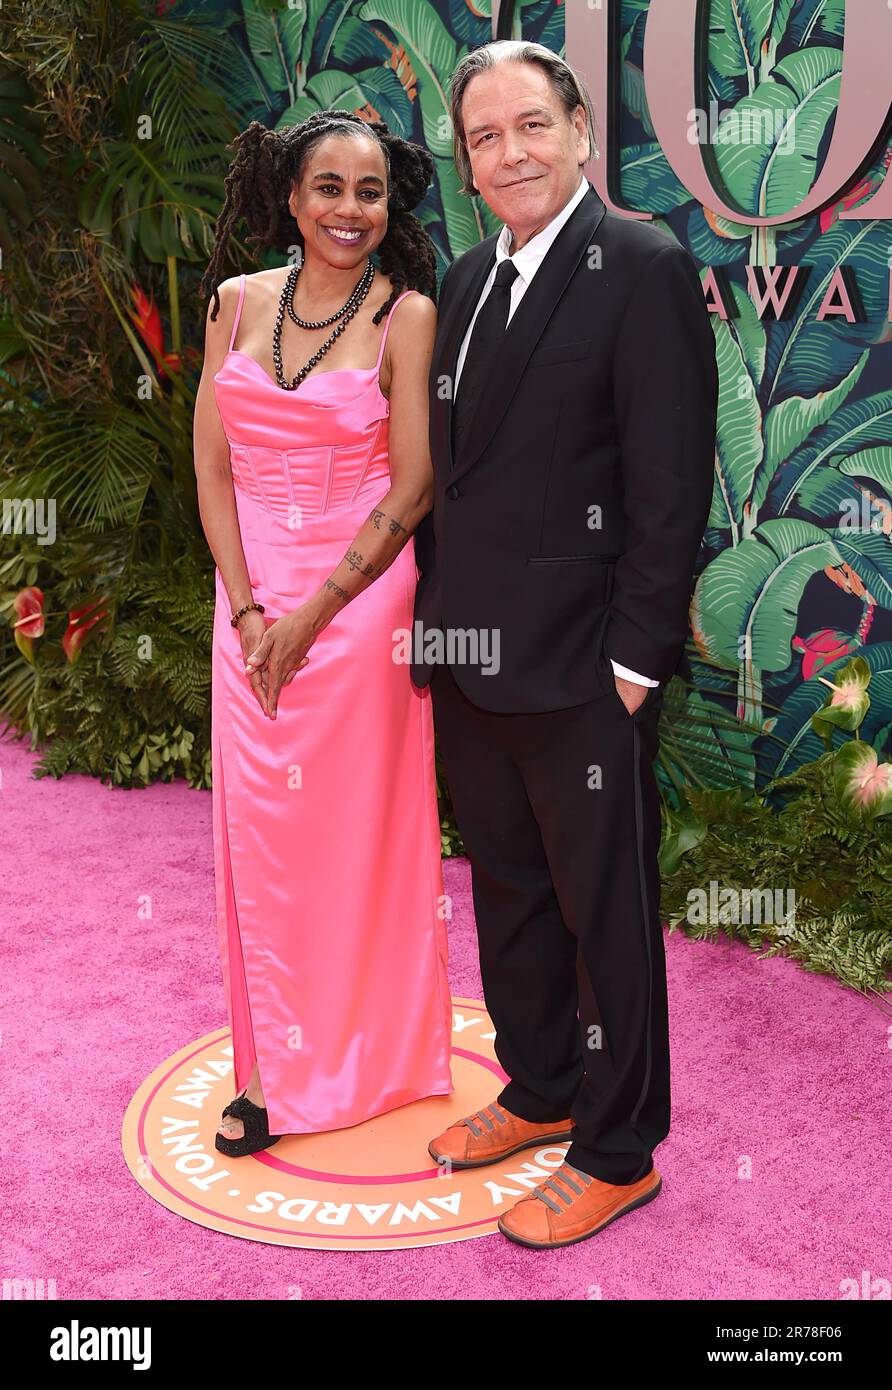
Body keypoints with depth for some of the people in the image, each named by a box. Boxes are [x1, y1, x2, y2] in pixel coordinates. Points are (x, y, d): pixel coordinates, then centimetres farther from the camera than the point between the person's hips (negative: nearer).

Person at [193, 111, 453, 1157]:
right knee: (258, 829, 7)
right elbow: (212, 467, 4)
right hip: (251, 603, 4)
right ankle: (274, 1067, 24)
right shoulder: (239, 303, 6)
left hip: (359, 601, -3)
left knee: (358, 829, 7)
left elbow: (412, 488, -9)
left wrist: (312, 614, -11)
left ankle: (368, 1059, 27)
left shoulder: (405, 314, -5)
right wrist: (247, 609, -7)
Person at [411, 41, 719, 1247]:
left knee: (606, 908, 6)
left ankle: (618, 1153, 23)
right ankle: (541, 1091, 38)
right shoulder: (468, 280, 13)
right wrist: (438, 612, 11)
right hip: (473, 654, 8)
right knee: (507, 887, 19)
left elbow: (671, 483, -15)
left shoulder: (643, 268, -10)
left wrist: (637, 657, -17)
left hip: (581, 664, -8)